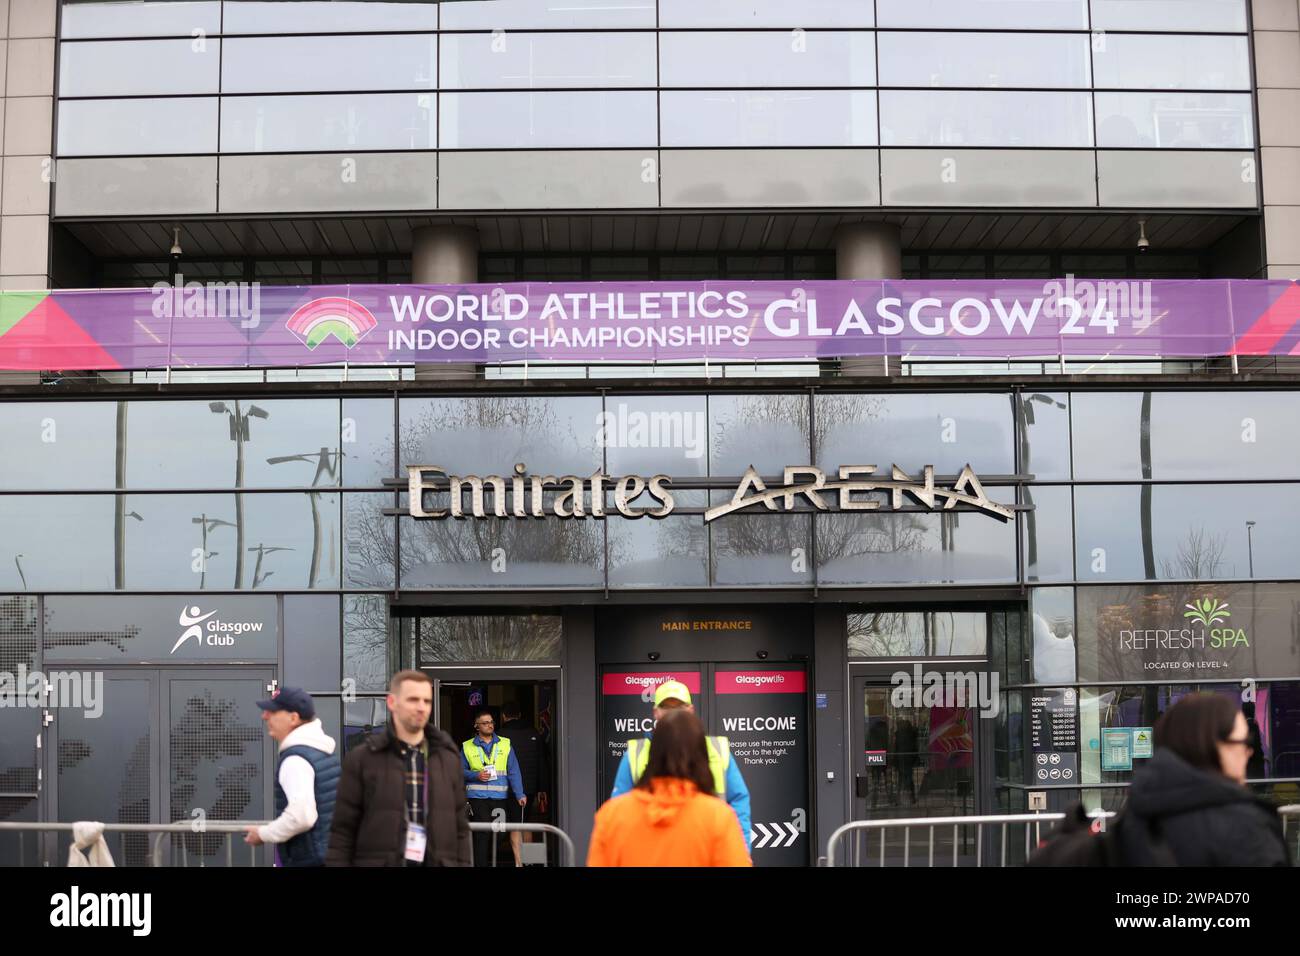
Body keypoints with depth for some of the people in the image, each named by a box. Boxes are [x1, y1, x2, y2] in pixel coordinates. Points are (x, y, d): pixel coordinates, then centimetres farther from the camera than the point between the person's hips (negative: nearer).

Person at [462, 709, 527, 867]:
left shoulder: (505, 745, 9)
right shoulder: (467, 747, 6)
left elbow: (514, 772, 4)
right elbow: (461, 771, 8)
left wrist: (519, 794, -4)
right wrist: (476, 775, -10)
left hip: (500, 797, 2)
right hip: (477, 797, -2)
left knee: (497, 834, 6)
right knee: (482, 834, -9)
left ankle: (494, 863, 20)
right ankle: (480, 864, -6)